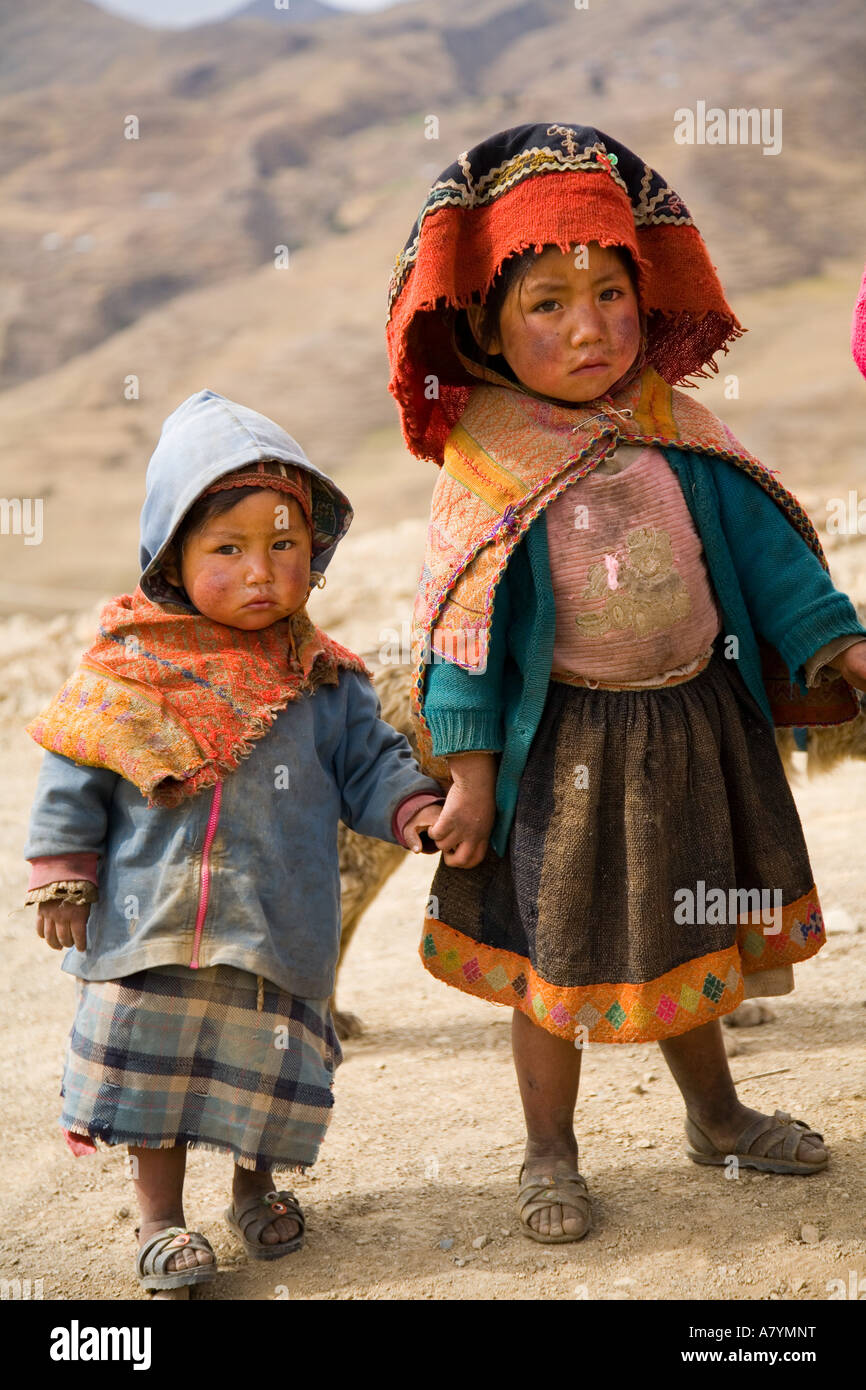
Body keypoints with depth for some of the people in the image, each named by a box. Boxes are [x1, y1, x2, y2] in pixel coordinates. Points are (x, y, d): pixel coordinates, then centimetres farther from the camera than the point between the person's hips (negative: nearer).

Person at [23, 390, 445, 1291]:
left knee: (266, 1070, 12)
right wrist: (61, 875, -2)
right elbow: (74, 777, 0)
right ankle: (160, 1215, 26)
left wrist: (414, 813, -13)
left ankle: (255, 1188, 38)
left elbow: (369, 764, 5)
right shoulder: (129, 667, -6)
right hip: (151, 922, -1)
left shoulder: (323, 678, -1)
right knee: (152, 1065, 7)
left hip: (279, 929, 1)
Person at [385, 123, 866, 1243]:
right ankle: (549, 1155, 29)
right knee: (555, 956, 9)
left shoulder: (675, 429, -3)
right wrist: (468, 768, -12)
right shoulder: (487, 461, -12)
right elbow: (464, 621, -11)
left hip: (693, 727, 4)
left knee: (682, 944, 21)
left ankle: (717, 1117, 43)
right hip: (563, 743, -3)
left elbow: (759, 544, 4)